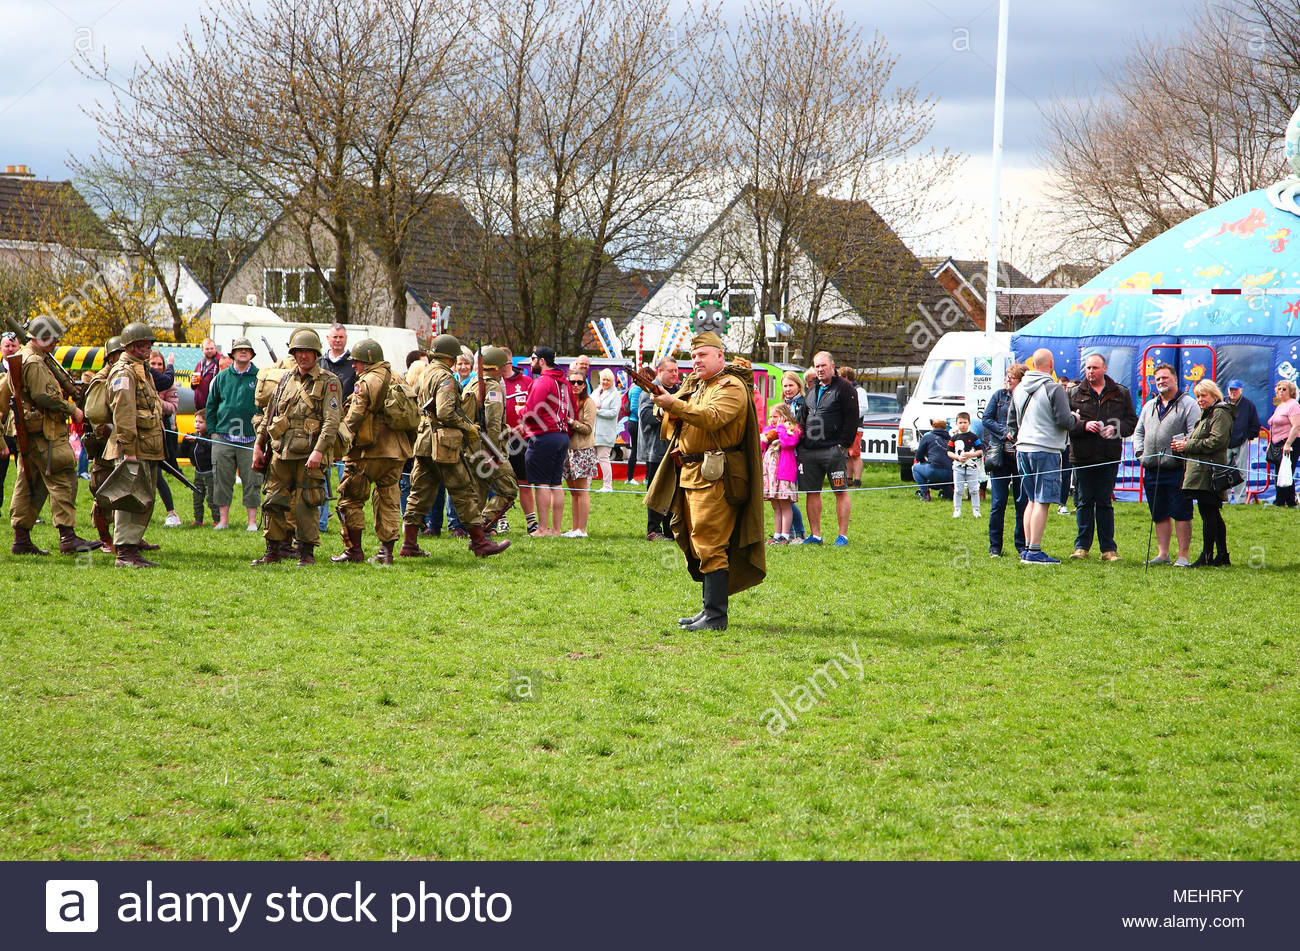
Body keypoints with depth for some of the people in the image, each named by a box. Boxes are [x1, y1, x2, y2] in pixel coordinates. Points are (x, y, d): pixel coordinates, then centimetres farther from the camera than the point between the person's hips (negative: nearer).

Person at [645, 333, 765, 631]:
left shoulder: (732, 387, -7)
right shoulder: (695, 385, 21)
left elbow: (713, 417, -26)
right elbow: (670, 427, 19)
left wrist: (674, 404, -33)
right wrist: (670, 415, -5)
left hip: (715, 477, -9)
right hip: (688, 473, 9)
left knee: (710, 545, -13)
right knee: (696, 545, 12)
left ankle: (716, 615, -13)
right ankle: (710, 609, 19)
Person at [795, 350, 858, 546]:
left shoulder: (844, 388, -2)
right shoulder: (812, 391, 20)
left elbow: (851, 418, -8)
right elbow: (803, 418, 26)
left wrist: (843, 444, -13)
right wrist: (800, 441, 13)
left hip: (833, 449, -7)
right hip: (809, 451, 7)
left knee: (841, 492, -3)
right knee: (812, 492, 7)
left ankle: (843, 535, 0)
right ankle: (815, 535, 12)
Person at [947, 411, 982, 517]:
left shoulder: (973, 437, -1)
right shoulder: (954, 438, 4)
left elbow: (980, 451, -1)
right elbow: (949, 452, 4)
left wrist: (970, 455, -16)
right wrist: (958, 457, -13)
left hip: (972, 467, -1)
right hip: (958, 467, 1)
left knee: (974, 490, 2)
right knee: (958, 490, 4)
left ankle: (975, 509, 12)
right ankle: (957, 510, 13)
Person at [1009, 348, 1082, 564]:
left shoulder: (1019, 389, 11)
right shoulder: (1054, 389, -12)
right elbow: (1064, 420, -14)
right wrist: (1076, 421, 6)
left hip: (1023, 449, 7)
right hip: (1046, 451, -7)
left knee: (1032, 500, 16)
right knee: (1042, 502, -5)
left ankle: (1028, 548, 15)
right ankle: (1034, 552, -8)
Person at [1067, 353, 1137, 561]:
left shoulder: (1121, 394, 7)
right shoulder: (1075, 394, 6)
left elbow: (1131, 421, 6)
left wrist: (1115, 429, -12)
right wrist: (1084, 426, -16)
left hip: (1109, 457, 0)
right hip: (1082, 456, 0)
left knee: (1105, 503, 4)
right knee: (1084, 502, 4)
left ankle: (1108, 548, 7)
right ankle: (1082, 546, 10)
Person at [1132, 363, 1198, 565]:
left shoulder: (1188, 404, 1)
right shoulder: (1149, 406, 21)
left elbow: (1194, 434, -7)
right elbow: (1139, 431, 27)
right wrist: (1140, 451, 11)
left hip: (1177, 469, -6)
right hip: (1152, 470, 6)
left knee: (1181, 514, -5)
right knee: (1160, 515, 10)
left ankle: (1183, 556, -3)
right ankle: (1162, 554, 15)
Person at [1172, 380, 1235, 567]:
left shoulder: (1220, 414, -8)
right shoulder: (1207, 414, 24)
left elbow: (1216, 441, -18)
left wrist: (1188, 446, -14)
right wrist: (1186, 442, 8)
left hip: (1208, 473, -11)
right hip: (1201, 473, 11)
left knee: (1208, 513, -10)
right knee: (1213, 515, 11)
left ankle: (1206, 556, -10)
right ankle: (1222, 556, 14)